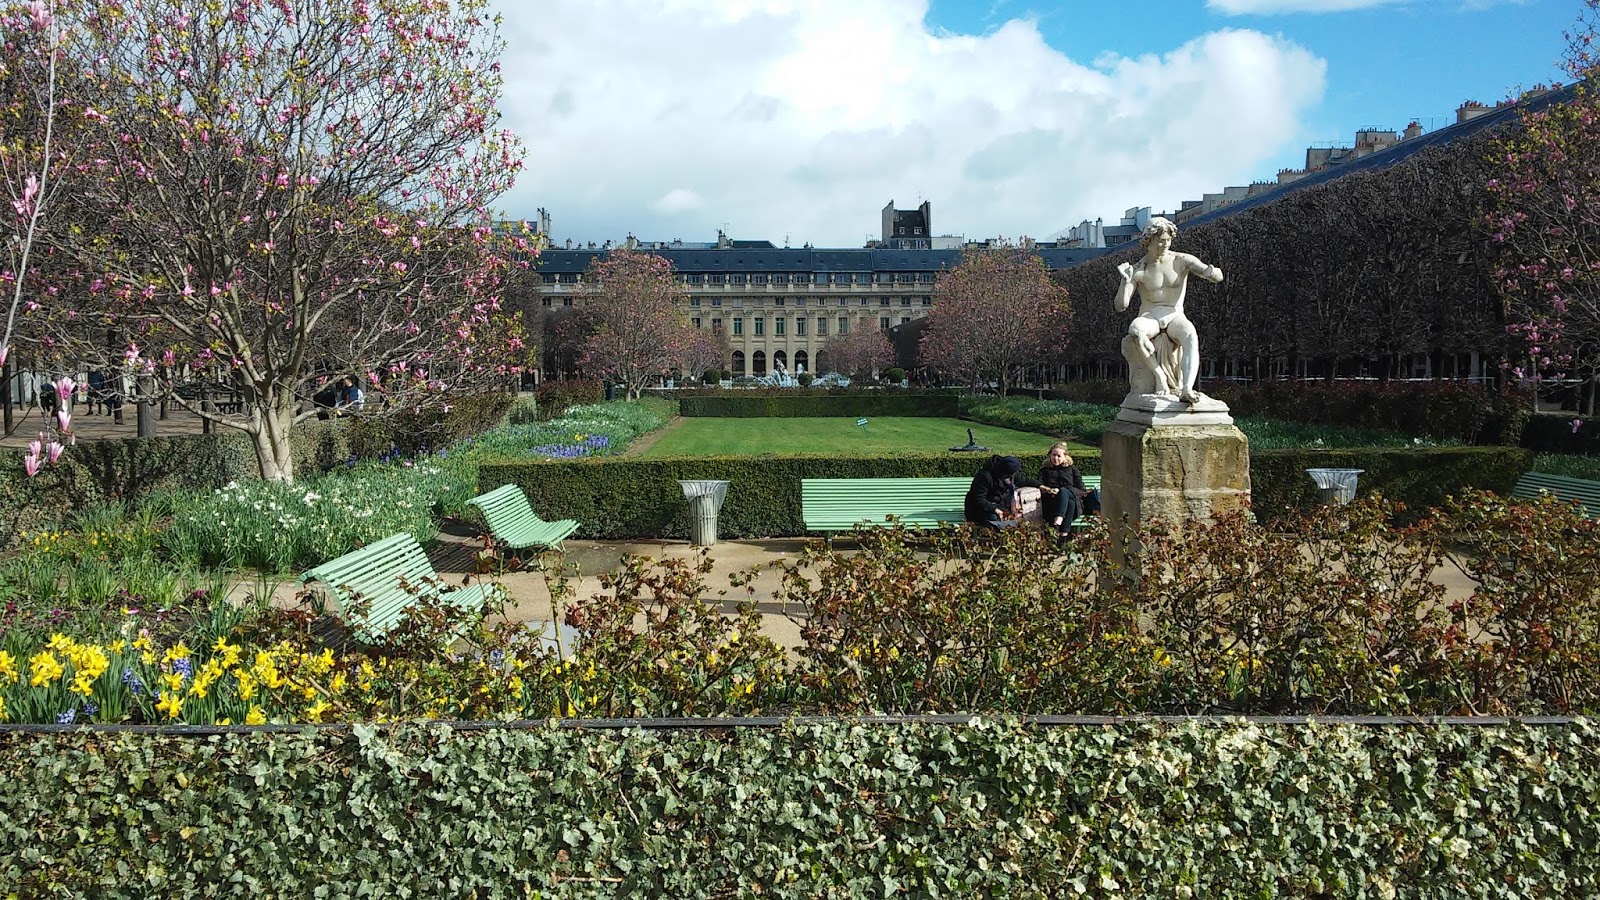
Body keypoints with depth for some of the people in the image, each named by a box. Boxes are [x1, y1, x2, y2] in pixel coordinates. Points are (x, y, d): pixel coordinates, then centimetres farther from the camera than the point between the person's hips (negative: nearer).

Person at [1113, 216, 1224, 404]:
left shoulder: (1182, 261, 4)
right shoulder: (1138, 270, 2)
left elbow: (1218, 277, -4)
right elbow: (1120, 306, -4)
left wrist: (1213, 272, -29)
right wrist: (1126, 281, -21)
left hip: (1175, 318, 1)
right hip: (1148, 318, 0)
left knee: (1191, 336, -36)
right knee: (1134, 330, -38)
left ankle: (1187, 389, -51)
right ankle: (1159, 376, -32)